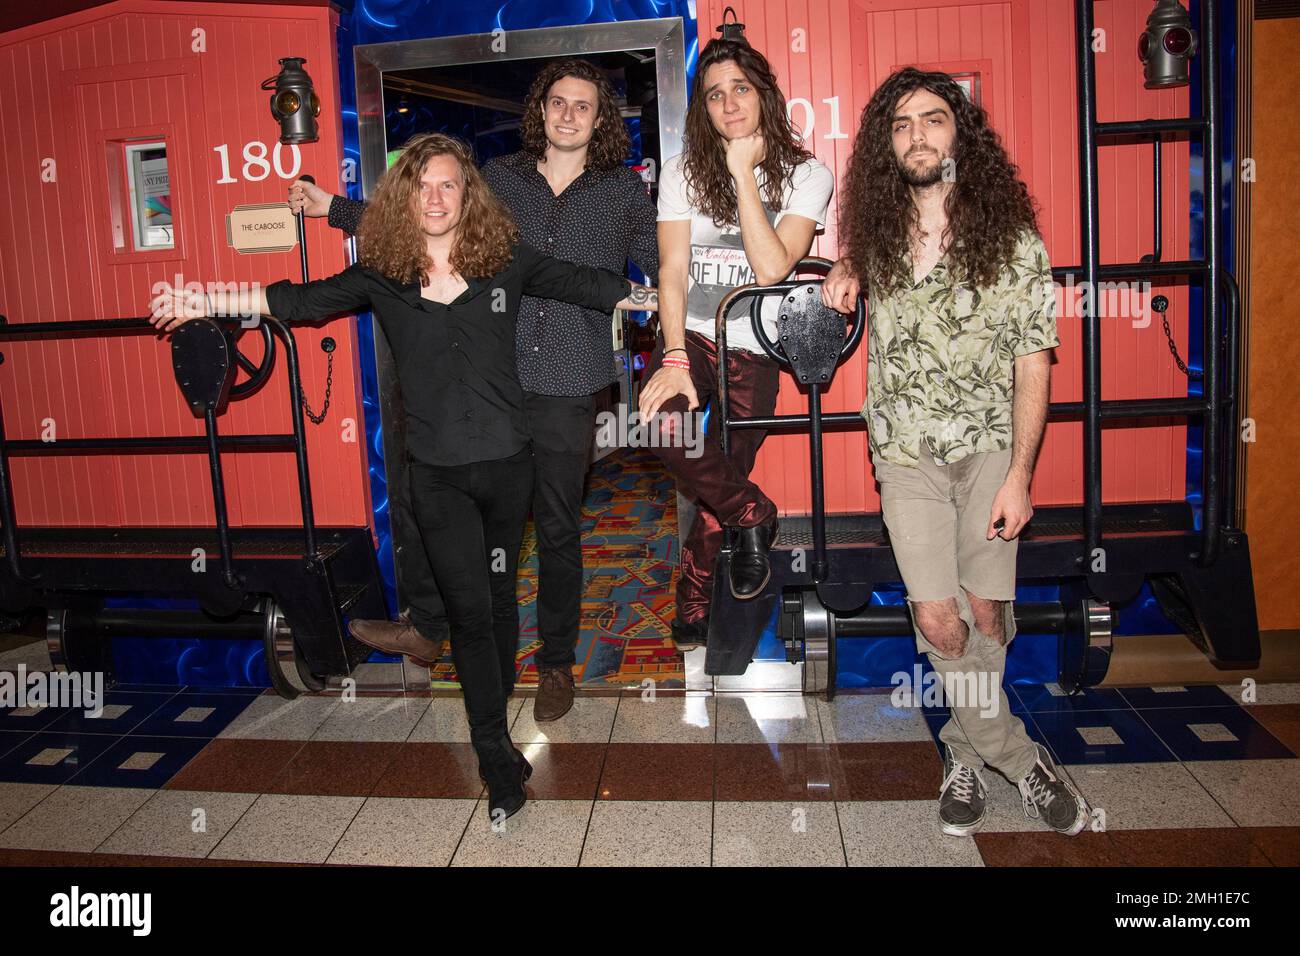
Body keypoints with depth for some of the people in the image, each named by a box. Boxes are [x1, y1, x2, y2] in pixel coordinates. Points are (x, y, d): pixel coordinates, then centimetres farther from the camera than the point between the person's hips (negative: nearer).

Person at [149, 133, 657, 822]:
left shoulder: (505, 261, 0)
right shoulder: (383, 275, 1)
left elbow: (583, 284, 2)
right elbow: (303, 299, 3)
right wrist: (208, 303, 0)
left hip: (506, 462, 1)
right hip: (437, 473, 0)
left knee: (498, 597, 13)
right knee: (468, 610, -1)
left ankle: (493, 718, 33)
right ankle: (497, 756, 10)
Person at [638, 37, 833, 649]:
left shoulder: (807, 175, 1)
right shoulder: (683, 171, 5)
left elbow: (771, 268, -14)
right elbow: (672, 269, -4)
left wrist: (743, 171, -14)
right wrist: (674, 357, -18)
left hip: (755, 349, -1)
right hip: (692, 335, 1)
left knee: (720, 479, -1)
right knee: (662, 420, -30)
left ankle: (693, 604, 25)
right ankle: (753, 516, -4)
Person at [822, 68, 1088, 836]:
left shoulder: (1014, 242, -4)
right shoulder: (875, 237, 3)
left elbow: (1033, 365, -4)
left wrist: (1020, 476, -10)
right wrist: (845, 270, 3)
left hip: (989, 445, -1)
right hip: (906, 453, 2)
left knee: (986, 612, -5)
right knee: (938, 619, -8)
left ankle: (967, 750, 23)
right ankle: (1019, 757, 12)